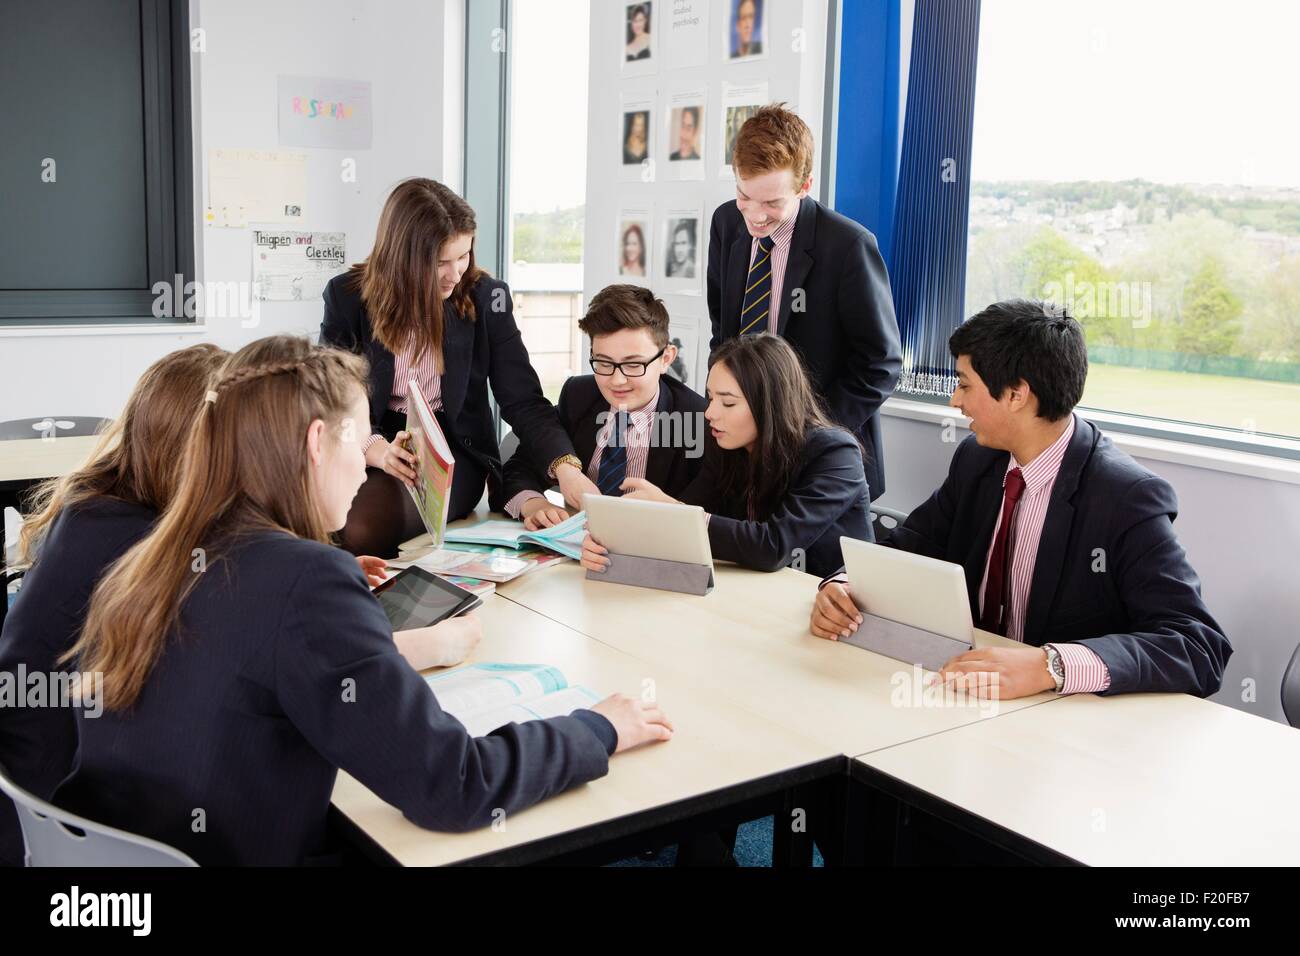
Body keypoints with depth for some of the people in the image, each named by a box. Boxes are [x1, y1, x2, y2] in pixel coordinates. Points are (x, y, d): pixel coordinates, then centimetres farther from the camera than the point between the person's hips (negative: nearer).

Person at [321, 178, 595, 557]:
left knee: (363, 528, -32)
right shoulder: (347, 295, -2)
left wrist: (565, 467, -22)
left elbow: (523, 400, -3)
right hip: (371, 446, 2)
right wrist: (374, 448, -24)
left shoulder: (486, 298, -1)